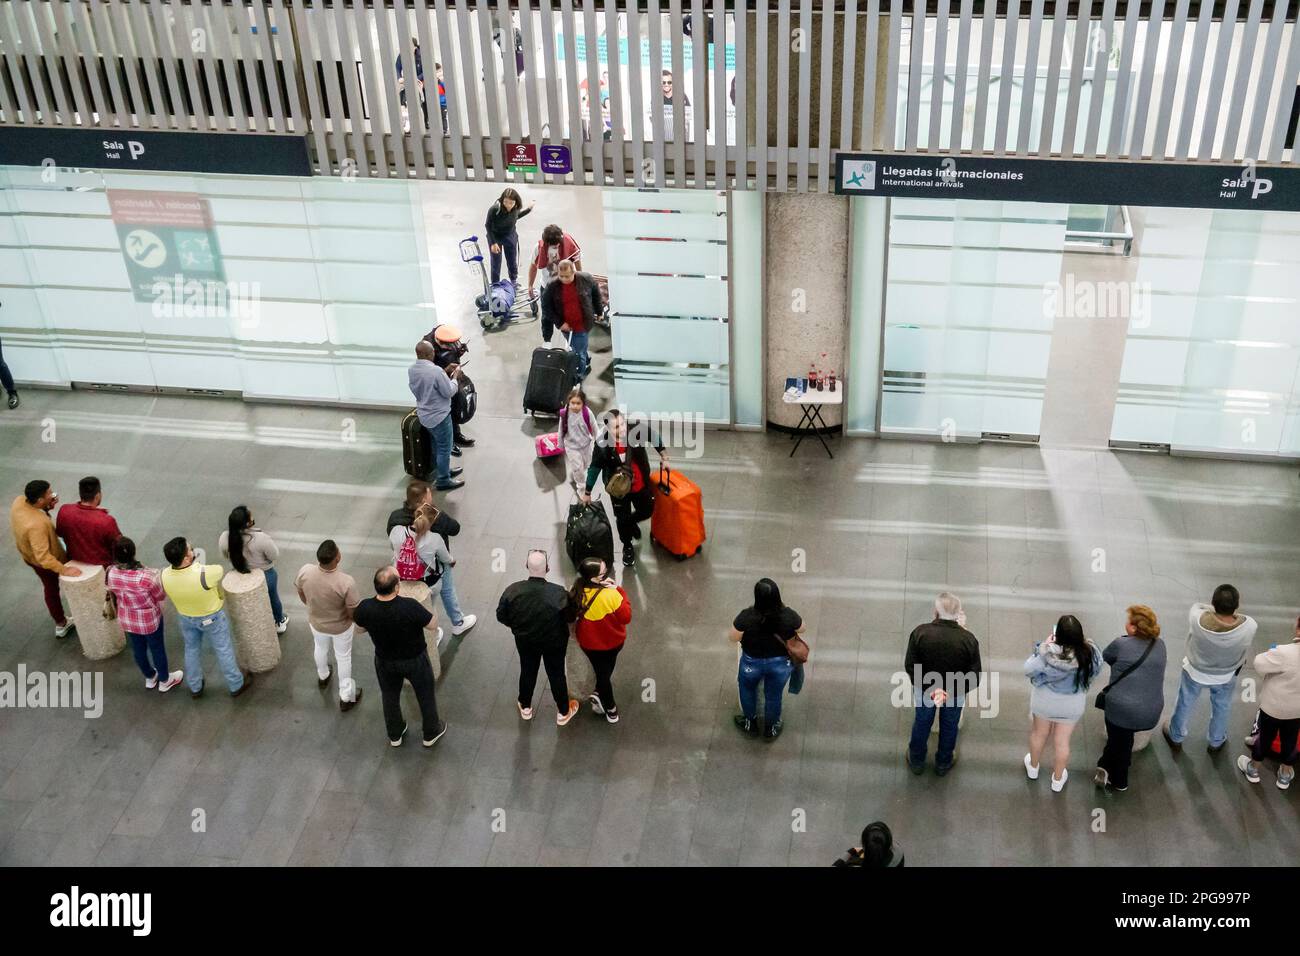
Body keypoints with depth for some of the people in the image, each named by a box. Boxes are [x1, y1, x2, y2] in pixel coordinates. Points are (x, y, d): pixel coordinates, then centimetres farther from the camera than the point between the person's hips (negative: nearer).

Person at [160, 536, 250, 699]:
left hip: (185, 617, 4)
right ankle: (236, 685, 38)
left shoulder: (165, 576, -26)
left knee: (192, 649, 27)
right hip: (211, 617, -4)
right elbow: (220, 570, -18)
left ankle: (195, 688, 46)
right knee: (223, 650, 18)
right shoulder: (204, 574, -41)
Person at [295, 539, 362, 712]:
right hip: (341, 627, -3)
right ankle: (346, 697, 42)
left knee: (320, 649, 34)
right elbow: (353, 614, -25)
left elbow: (302, 596, -7)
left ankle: (323, 677, 63)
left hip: (316, 622, 3)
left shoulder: (304, 571, -30)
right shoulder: (346, 582, -40)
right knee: (343, 657, 24)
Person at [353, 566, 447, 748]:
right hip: (415, 660, -2)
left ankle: (395, 736, 51)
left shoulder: (365, 608, -28)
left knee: (390, 697, 29)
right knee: (426, 696, 25)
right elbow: (431, 624, -20)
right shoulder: (410, 606, -38)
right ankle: (431, 734, 47)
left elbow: (359, 627, -5)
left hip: (385, 662, 3)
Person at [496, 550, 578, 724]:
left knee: (527, 671, 28)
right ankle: (563, 712, 44)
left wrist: (519, 626, 6)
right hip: (554, 642, -2)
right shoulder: (559, 594, -34)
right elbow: (570, 617, -17)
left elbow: (502, 616, -12)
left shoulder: (512, 591, -28)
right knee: (556, 674, 22)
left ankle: (525, 707, 51)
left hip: (525, 641, 2)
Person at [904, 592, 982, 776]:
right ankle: (943, 764, 49)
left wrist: (929, 690, -20)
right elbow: (975, 677, -21)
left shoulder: (920, 633, -28)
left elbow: (910, 666, -22)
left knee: (922, 723, 26)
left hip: (925, 690, 0)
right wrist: (951, 693, -21)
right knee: (949, 726, 27)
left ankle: (916, 761, 48)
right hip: (955, 693, 0)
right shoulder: (968, 639, -26)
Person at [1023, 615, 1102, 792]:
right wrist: (1083, 642, -5)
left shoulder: (1048, 653, -34)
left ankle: (1033, 767, 51)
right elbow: (1097, 668, -6)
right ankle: (1058, 780, 42)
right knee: (1062, 741, 21)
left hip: (1044, 700, -1)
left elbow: (1028, 670, -18)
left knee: (1039, 733, 26)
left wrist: (1043, 646, -13)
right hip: (1072, 705, 1)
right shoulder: (1089, 653, -28)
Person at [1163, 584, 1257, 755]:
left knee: (1185, 705, 27)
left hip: (1195, 671, 0)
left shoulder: (1197, 618, -40)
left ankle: (1176, 738, 51)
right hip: (1226, 676, 1)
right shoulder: (1249, 626, -37)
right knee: (1221, 709, 30)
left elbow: (1198, 606, -14)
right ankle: (1216, 742, 54)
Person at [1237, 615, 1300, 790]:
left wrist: (1270, 653, -7)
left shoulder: (1285, 653, -36)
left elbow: (1260, 666, -24)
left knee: (1265, 735, 19)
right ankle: (1285, 775, 43)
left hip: (1274, 706, -4)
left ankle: (1253, 769, 40)